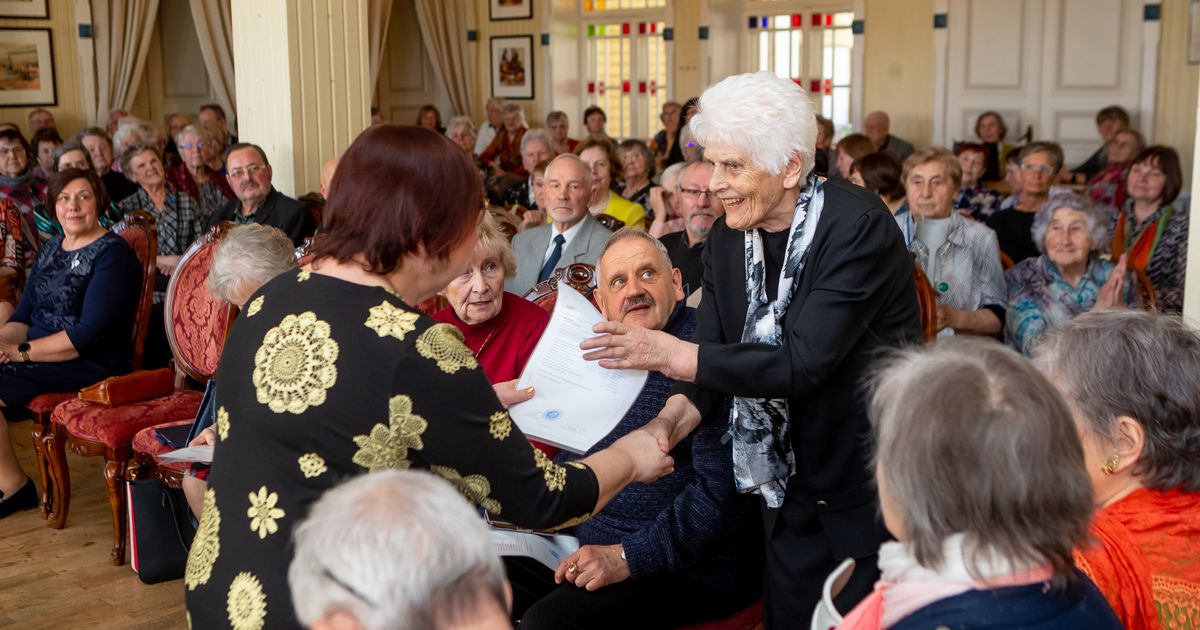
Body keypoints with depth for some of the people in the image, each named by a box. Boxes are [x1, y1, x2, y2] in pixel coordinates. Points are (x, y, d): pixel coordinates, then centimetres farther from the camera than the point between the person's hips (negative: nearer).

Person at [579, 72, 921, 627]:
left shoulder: (857, 226, -22)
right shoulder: (727, 235, 0)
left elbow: (804, 362, -28)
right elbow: (713, 354, -2)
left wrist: (674, 355, -30)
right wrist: (676, 416, -23)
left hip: (872, 478, -6)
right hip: (790, 480, 6)